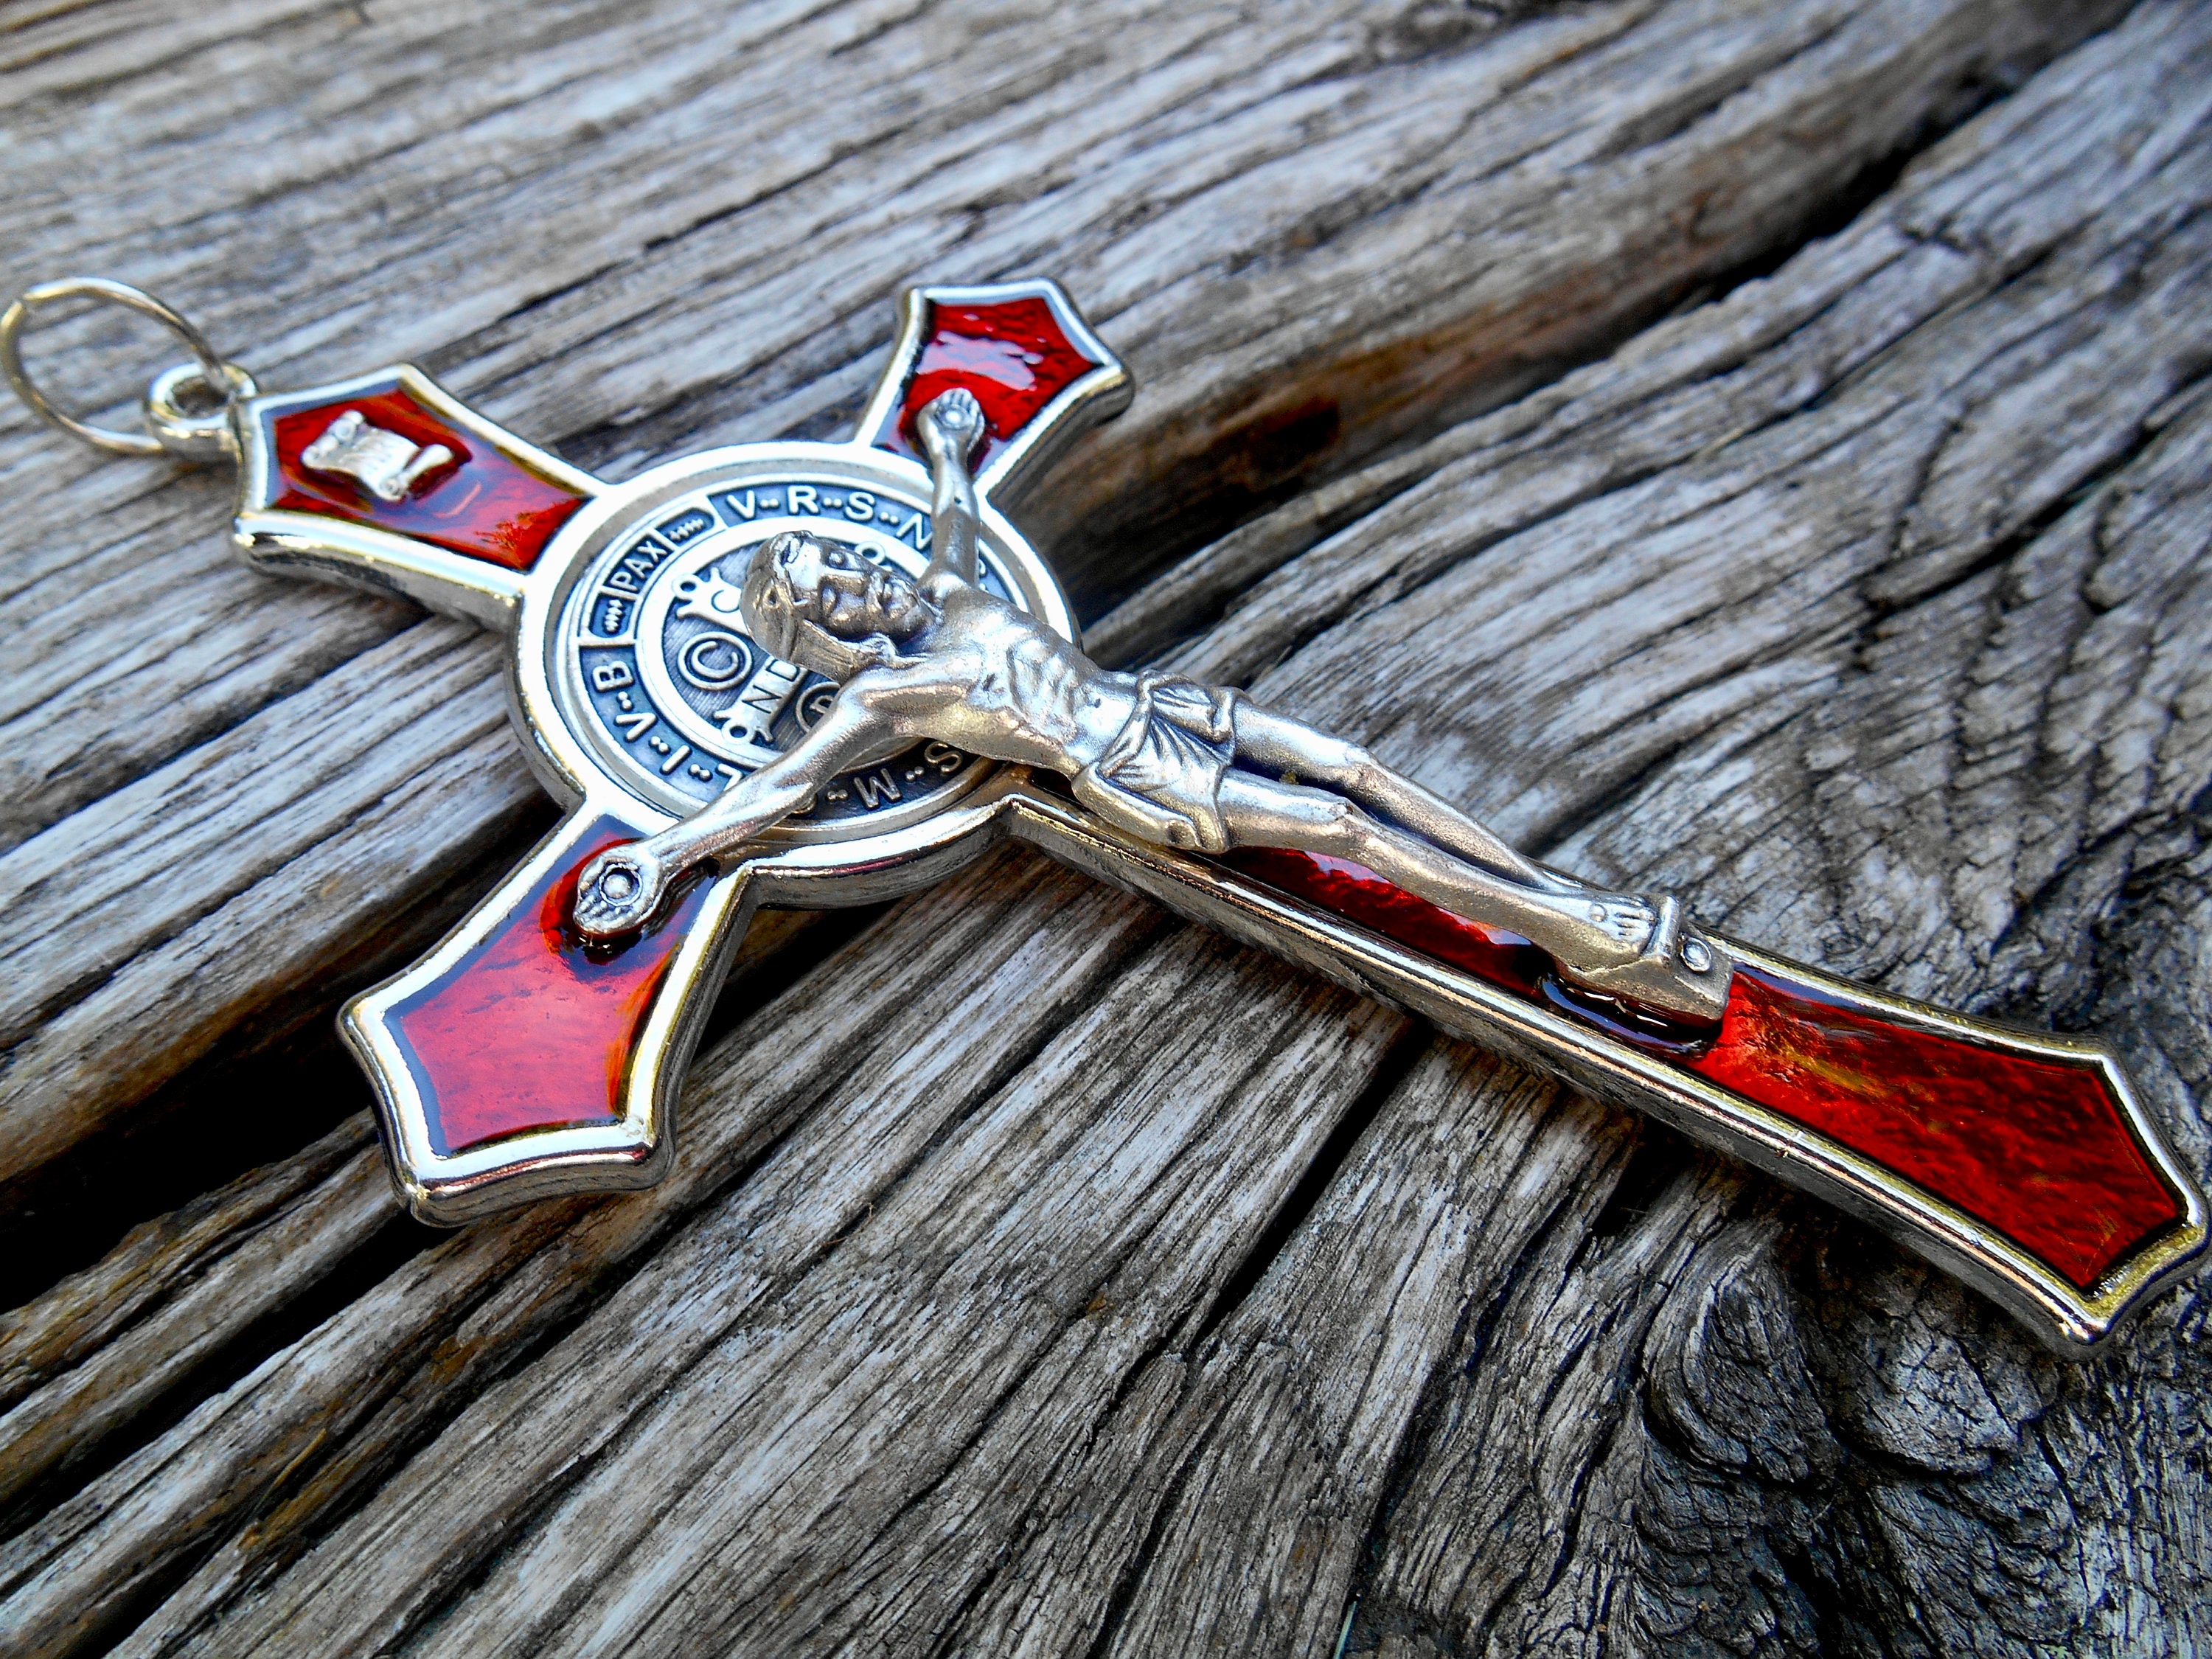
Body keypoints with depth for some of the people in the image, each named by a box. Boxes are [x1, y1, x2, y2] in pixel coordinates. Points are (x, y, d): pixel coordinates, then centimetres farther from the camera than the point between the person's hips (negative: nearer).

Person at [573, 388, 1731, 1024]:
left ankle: (1573, 908, -1)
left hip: (1157, 704, 7)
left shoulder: (948, 594, 15)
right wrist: (660, 851, -14)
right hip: (1129, 777, -7)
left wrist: (946, 444, 49)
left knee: (1356, 770, -5)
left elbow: (956, 507, 35)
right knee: (1341, 825, -16)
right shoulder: (874, 697, -2)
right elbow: (780, 787, -8)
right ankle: (1576, 935, -15)